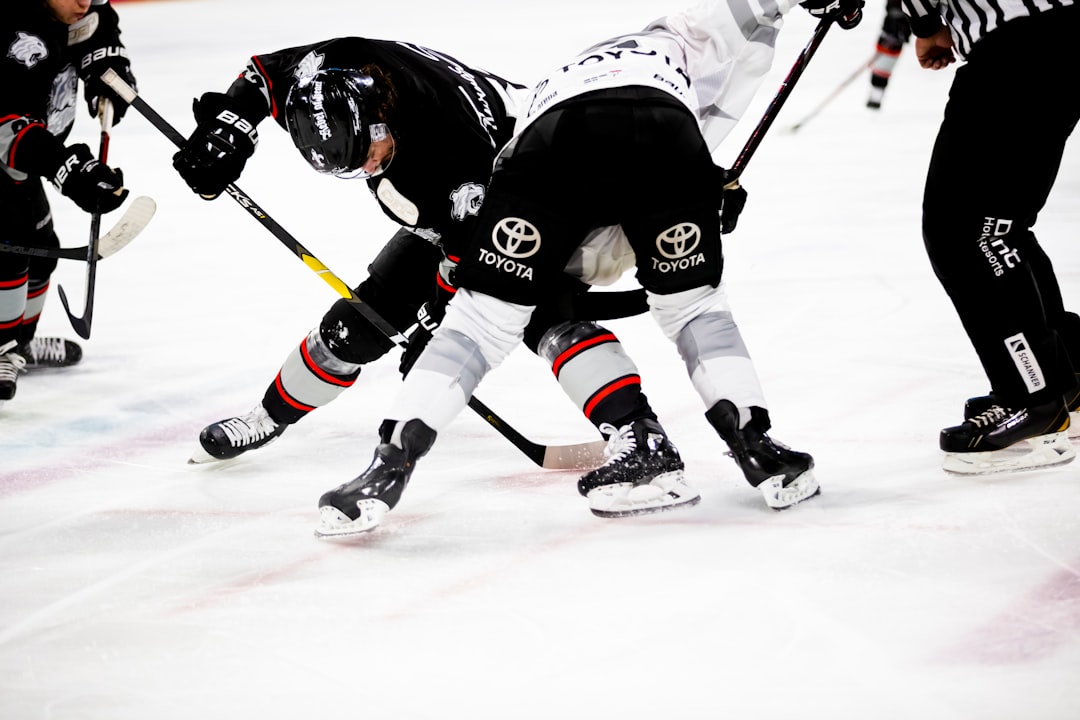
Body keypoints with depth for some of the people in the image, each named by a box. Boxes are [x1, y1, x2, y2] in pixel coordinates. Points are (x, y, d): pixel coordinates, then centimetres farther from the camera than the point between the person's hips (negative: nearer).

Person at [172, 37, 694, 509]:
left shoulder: (452, 159, -42)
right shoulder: (338, 71, -24)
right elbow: (264, 75, -4)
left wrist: (436, 321, -21)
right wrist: (228, 128, -14)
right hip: (443, 217, 7)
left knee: (549, 319, -32)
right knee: (358, 322, 6)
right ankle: (271, 417, 26)